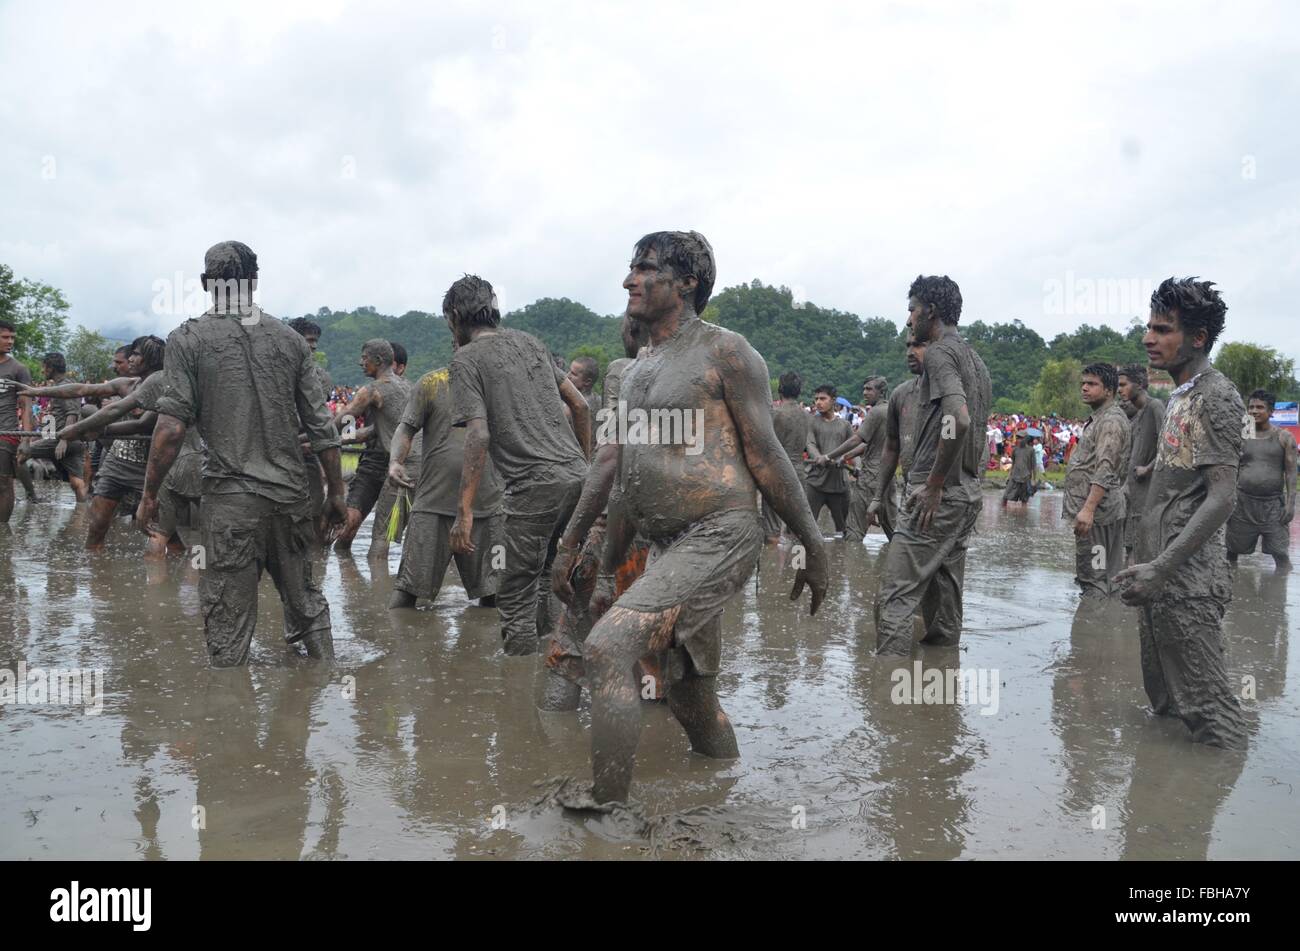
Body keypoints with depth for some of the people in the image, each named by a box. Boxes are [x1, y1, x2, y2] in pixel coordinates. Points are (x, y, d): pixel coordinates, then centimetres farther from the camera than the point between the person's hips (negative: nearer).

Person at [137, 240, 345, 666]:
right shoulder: (290, 339, 5)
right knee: (308, 605, 17)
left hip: (229, 499, -3)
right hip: (292, 495, 3)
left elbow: (172, 427, -10)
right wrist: (336, 493, 12)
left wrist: (149, 496, 0)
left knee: (228, 631, 4)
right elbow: (321, 427, 4)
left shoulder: (189, 339, -2)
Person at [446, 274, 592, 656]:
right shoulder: (529, 341, 18)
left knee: (516, 598, 1)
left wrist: (464, 512, -14)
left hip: (535, 483, -7)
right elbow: (580, 405, 18)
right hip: (576, 474, 7)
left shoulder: (467, 359, -2)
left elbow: (479, 436, -14)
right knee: (548, 575, 20)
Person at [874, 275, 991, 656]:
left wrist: (933, 485, -20)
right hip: (970, 494, 10)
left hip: (940, 494, -10)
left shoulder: (940, 352, -9)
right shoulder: (975, 359, 20)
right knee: (945, 593, 13)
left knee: (896, 596, -10)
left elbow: (959, 420, -24)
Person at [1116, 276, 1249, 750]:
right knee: (1165, 701, 18)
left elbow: (1222, 497, -20)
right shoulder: (1181, 396, 15)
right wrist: (1152, 567, 17)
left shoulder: (1216, 396, -12)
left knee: (1207, 709, -5)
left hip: (1188, 583, -9)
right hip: (1162, 578, 10)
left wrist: (1162, 568, -23)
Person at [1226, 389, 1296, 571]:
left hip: (1273, 504, -1)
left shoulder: (1284, 438, 2)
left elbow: (1291, 472, 0)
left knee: (1281, 554, -2)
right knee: (1232, 550, 5)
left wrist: (1290, 503, -8)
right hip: (1243, 502, 2)